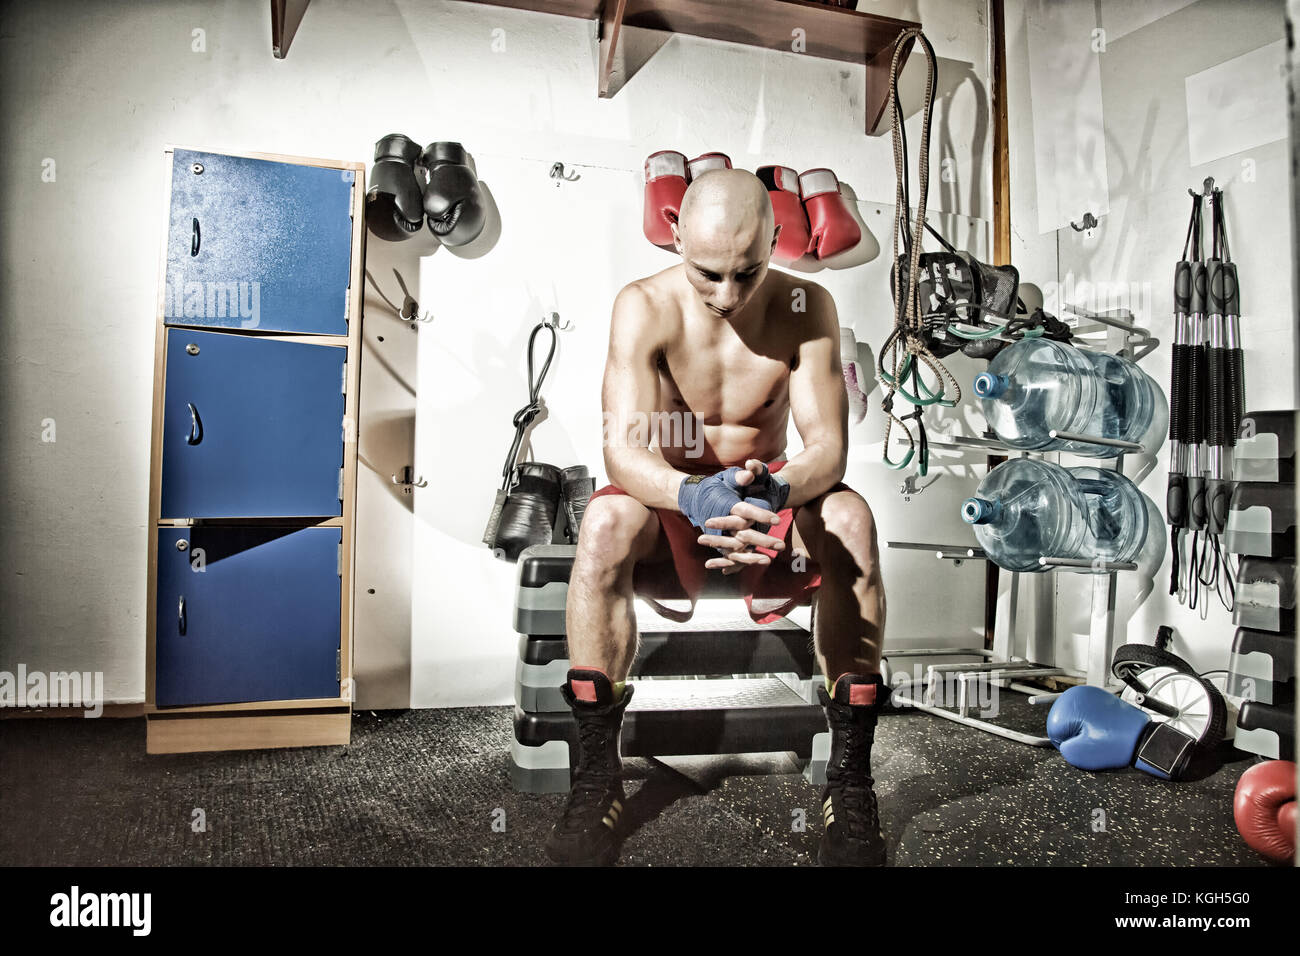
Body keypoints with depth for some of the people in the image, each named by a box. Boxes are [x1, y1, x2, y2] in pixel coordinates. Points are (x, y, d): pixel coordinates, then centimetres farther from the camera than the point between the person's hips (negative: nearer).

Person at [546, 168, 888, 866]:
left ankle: (850, 775, -21)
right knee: (606, 523, -35)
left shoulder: (806, 308, -11)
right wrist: (693, 495, -47)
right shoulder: (644, 307, -15)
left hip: (769, 498, 1)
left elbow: (828, 446, -18)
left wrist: (774, 491, -41)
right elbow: (623, 447, -25)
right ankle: (597, 772, -23)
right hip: (669, 502, -1)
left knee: (850, 519, -31)